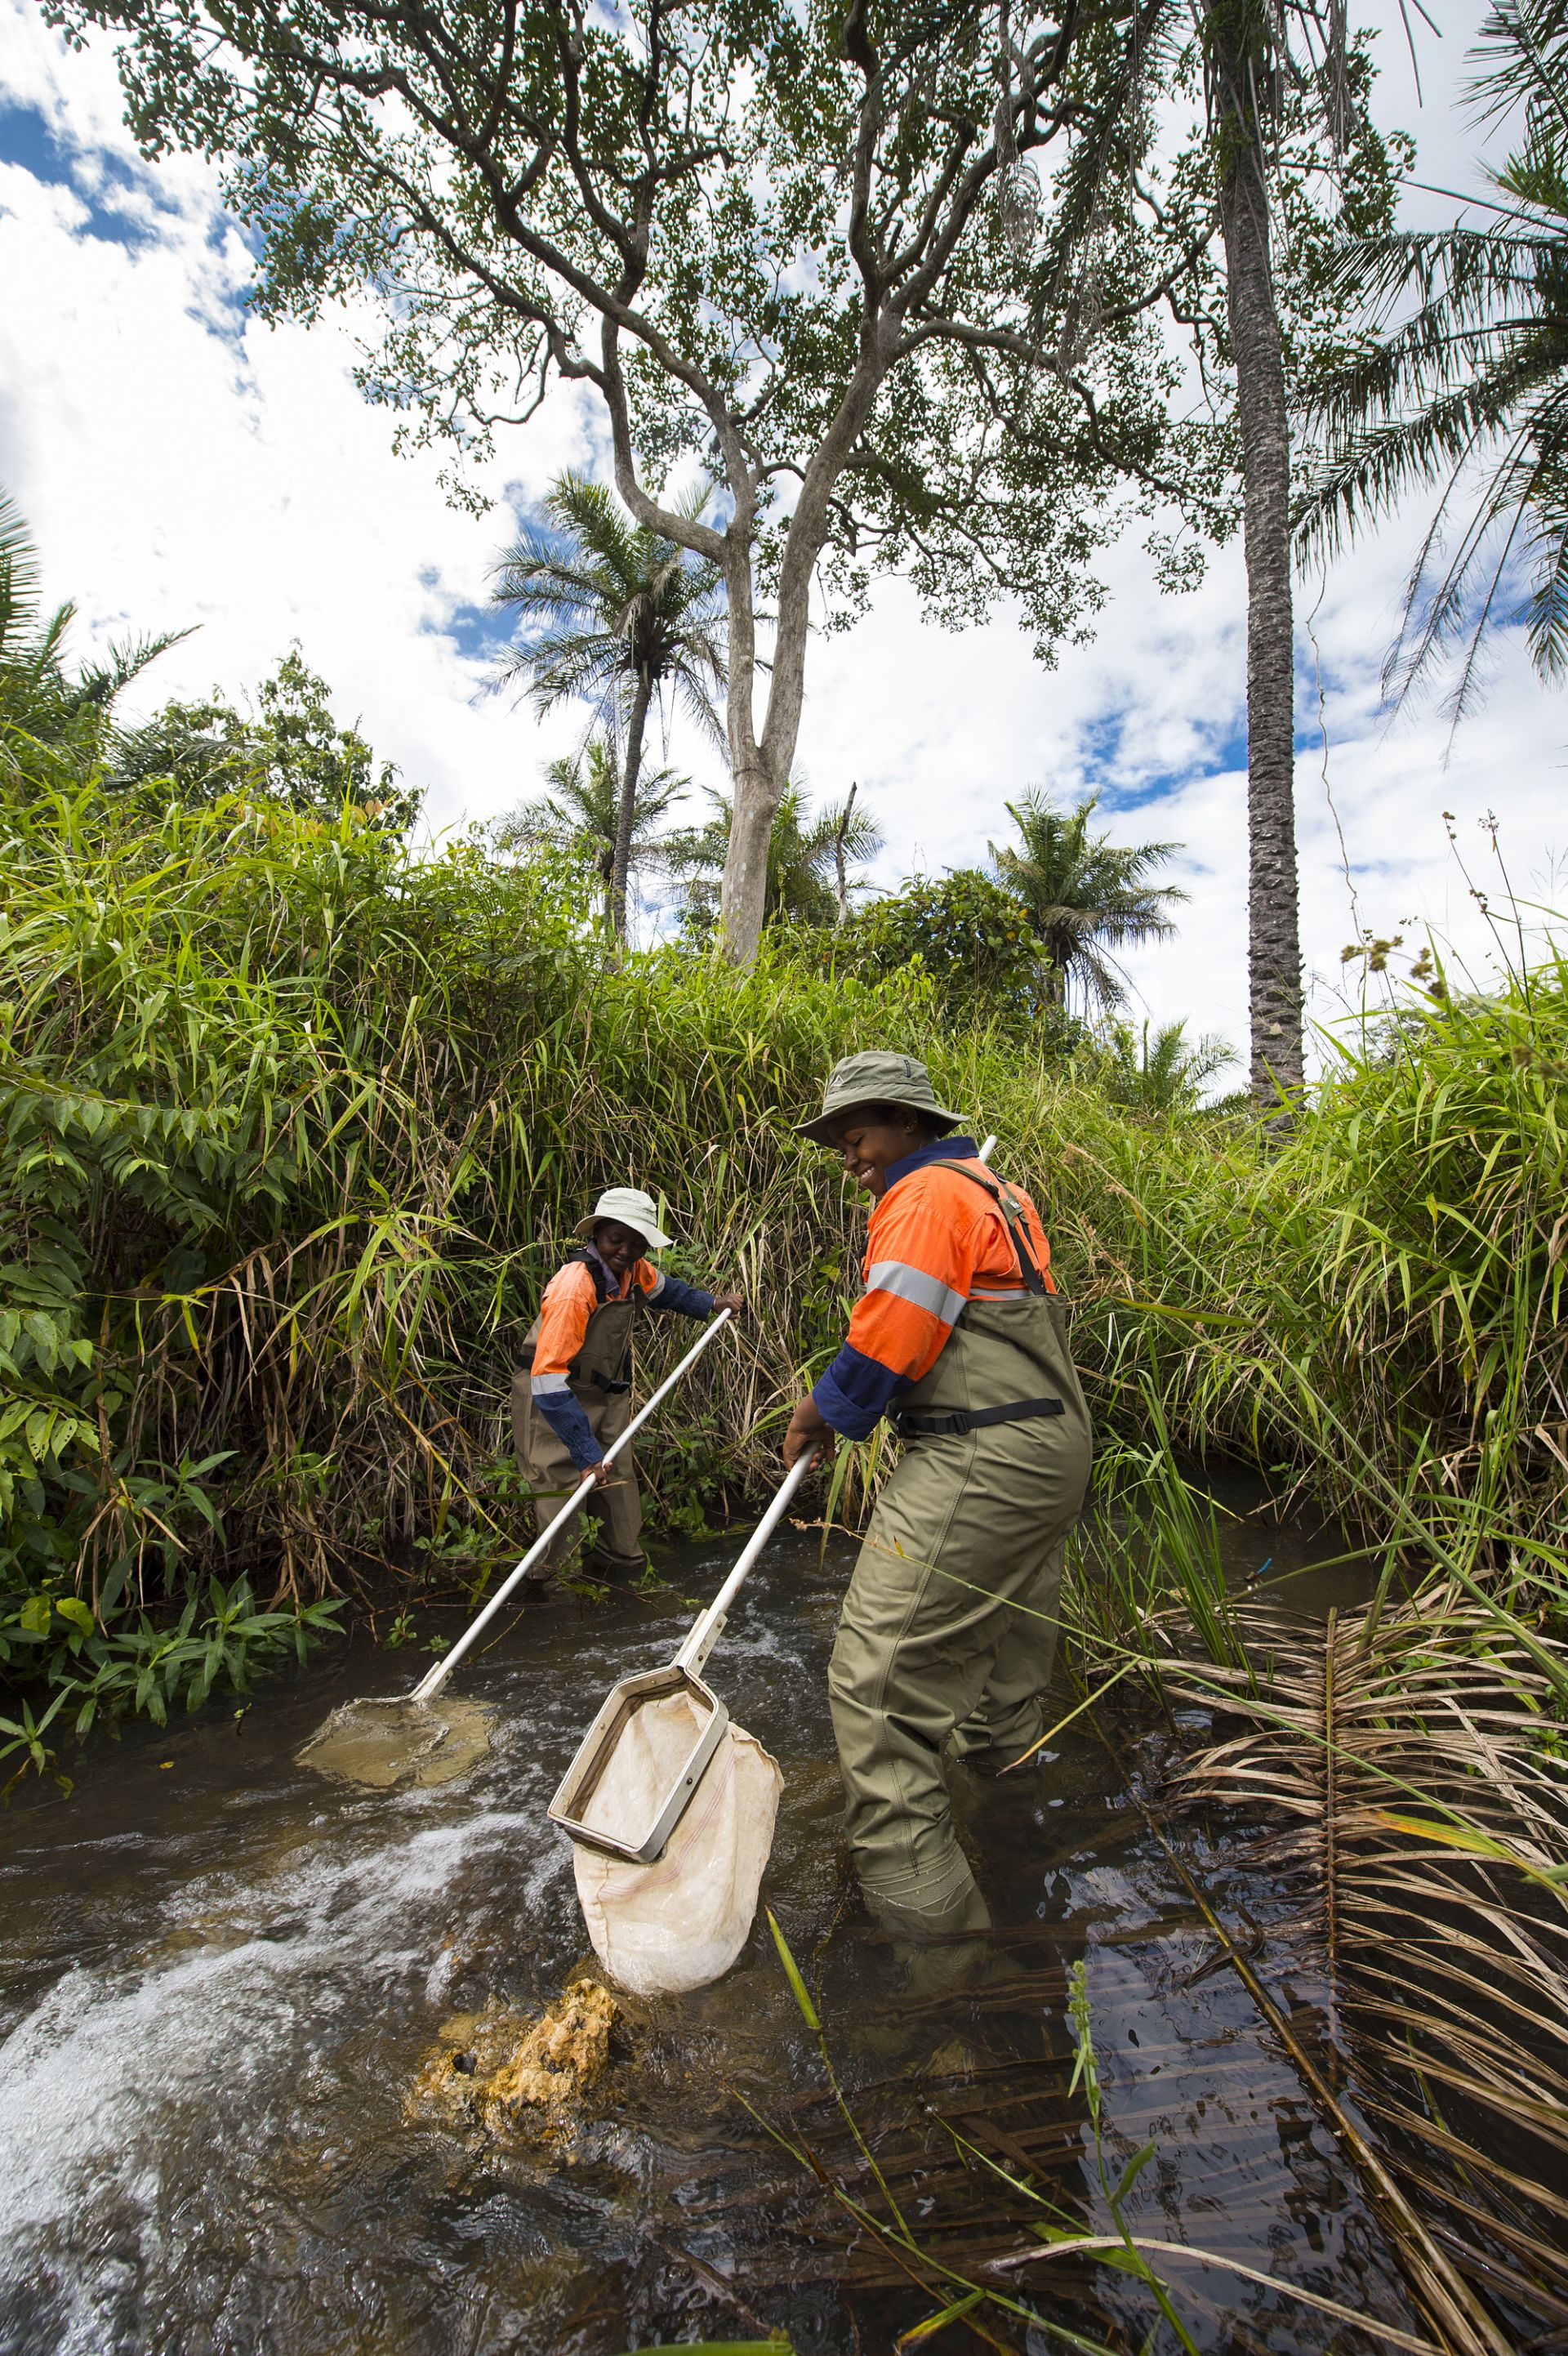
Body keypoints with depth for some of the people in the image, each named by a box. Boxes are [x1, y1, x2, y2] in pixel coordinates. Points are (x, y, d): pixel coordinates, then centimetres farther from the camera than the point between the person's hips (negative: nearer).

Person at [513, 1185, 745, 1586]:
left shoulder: (633, 1270, -6)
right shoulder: (574, 1287, -32)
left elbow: (663, 1289, 23)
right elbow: (549, 1379, -35)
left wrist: (713, 1303, 11)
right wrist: (586, 1453, -35)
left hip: (607, 1395, 8)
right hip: (553, 1402, -8)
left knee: (618, 1480, 13)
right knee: (564, 1487, -8)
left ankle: (622, 1559, 33)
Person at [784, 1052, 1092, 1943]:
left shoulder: (926, 1195, -10)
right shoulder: (1000, 1193, 21)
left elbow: (883, 1347, -16)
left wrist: (818, 1417, 0)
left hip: (977, 1466, -11)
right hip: (1055, 1450, 11)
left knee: (882, 1677, -8)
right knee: (1007, 1663, 24)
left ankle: (922, 1911, -4)